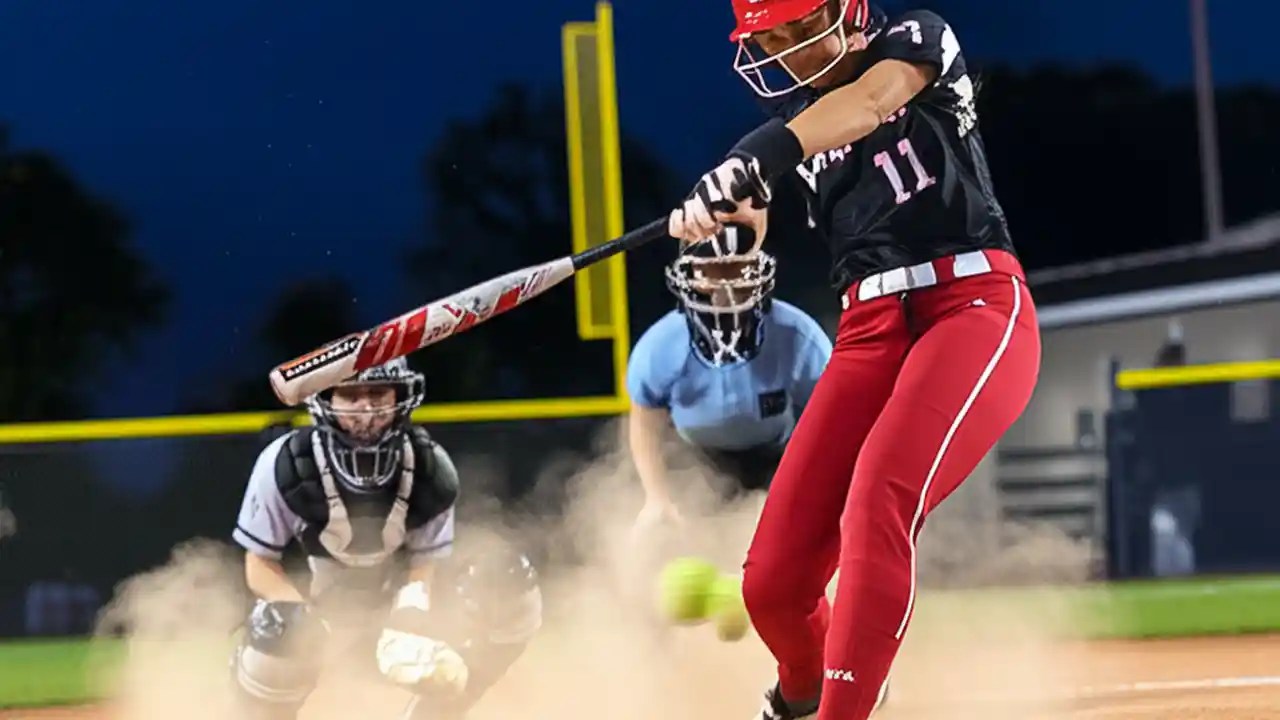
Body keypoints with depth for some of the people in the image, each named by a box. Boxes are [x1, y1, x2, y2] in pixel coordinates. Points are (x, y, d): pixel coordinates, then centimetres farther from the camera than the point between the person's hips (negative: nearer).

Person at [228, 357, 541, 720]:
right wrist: (312, 626, -31)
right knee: (280, 631, -40)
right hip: (316, 604, -3)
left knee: (510, 585, -18)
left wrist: (409, 624, -30)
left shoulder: (430, 468, -16)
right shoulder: (286, 465, -23)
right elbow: (260, 567, -15)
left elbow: (426, 563, -9)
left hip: (398, 602, 3)